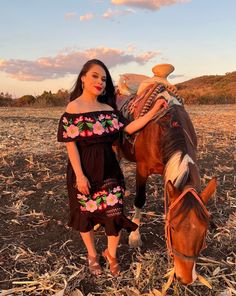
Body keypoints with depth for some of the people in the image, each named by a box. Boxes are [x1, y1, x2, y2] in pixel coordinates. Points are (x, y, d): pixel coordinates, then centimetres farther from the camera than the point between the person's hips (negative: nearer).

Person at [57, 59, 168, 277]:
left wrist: (154, 110, -6)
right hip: (84, 168, -4)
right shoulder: (73, 107, -10)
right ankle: (92, 254, 38)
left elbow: (129, 128, 0)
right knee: (86, 212, 13)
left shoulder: (108, 108, 5)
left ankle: (111, 254, 30)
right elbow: (71, 143, -13)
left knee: (115, 210, 4)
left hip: (108, 167, 4)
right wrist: (79, 175, -17)